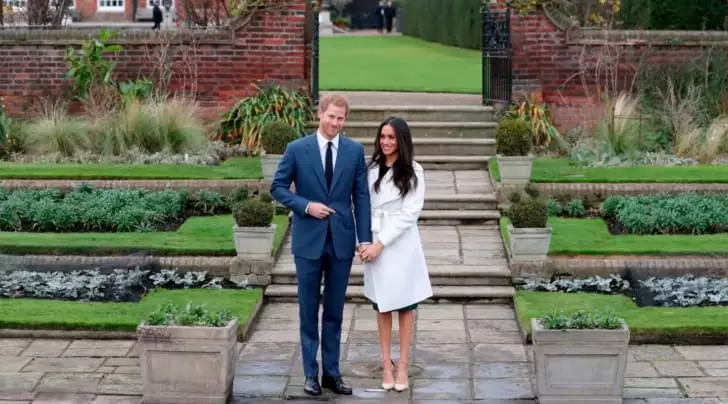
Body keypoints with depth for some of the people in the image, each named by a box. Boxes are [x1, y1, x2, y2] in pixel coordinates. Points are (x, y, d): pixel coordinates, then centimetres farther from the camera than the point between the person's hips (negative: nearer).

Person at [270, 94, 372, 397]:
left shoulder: (355, 151, 2)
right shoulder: (297, 149, -3)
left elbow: (361, 196, 2)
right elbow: (278, 187, 1)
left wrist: (365, 238, -3)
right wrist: (306, 206, -15)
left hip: (342, 240, 2)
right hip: (309, 240, -1)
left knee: (334, 311, 10)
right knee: (309, 311, 6)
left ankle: (331, 372, 19)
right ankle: (311, 373, 15)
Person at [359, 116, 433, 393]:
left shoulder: (413, 172, -5)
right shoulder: (372, 170, 5)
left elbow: (409, 214, -9)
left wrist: (381, 243, -14)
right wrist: (364, 242, -9)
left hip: (402, 244, -2)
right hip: (375, 244, 3)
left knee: (405, 305, 4)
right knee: (382, 305, 7)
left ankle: (402, 366, 9)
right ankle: (386, 364, 12)